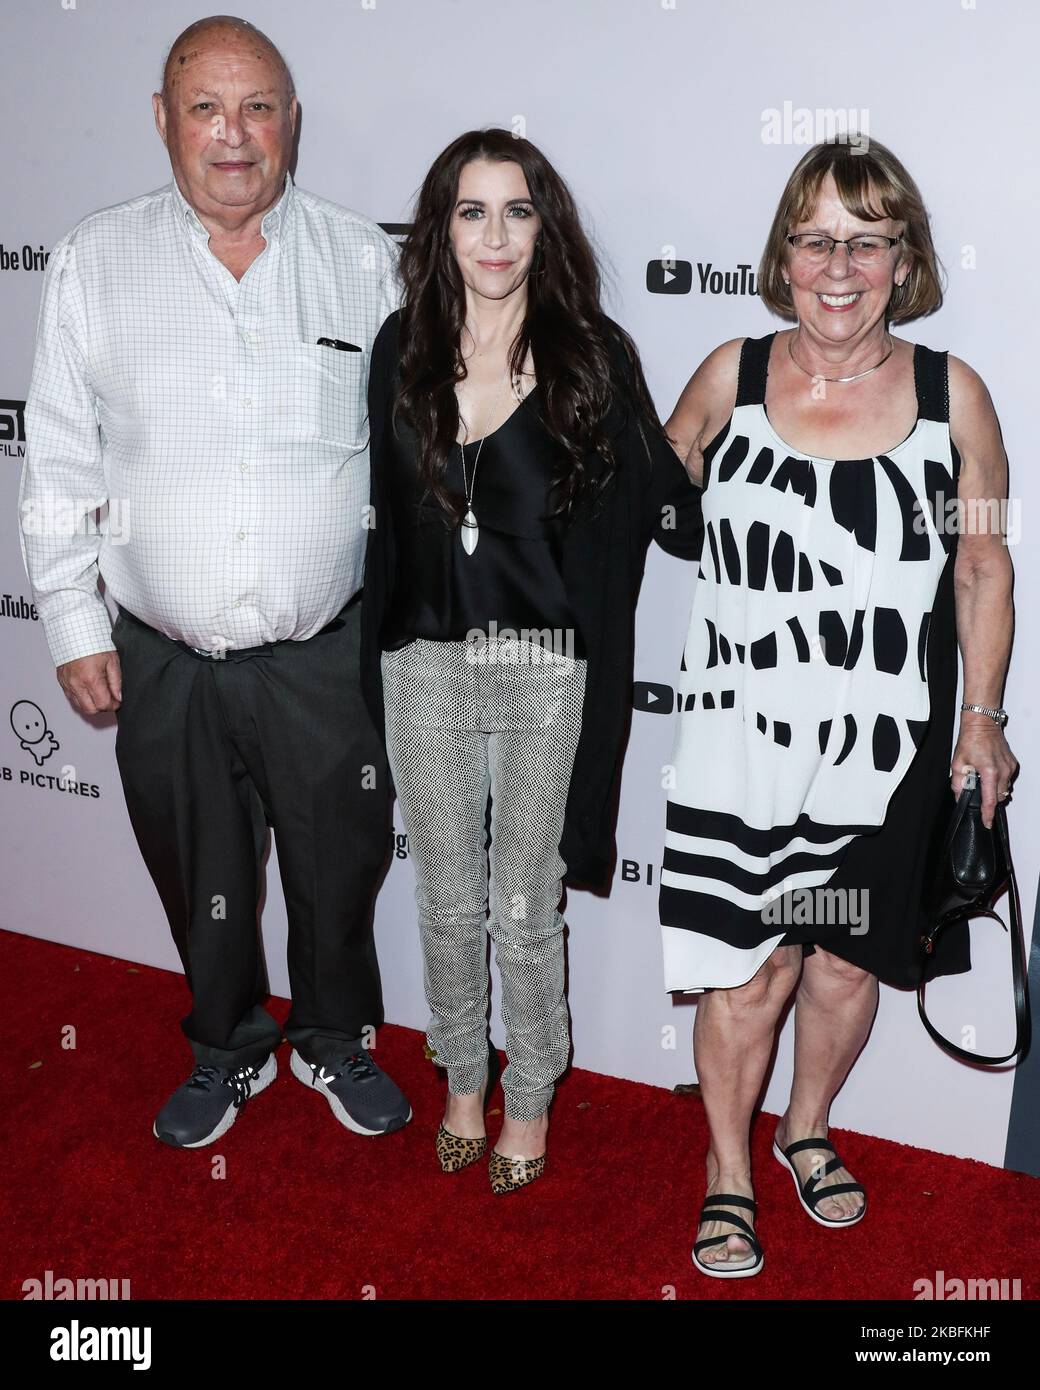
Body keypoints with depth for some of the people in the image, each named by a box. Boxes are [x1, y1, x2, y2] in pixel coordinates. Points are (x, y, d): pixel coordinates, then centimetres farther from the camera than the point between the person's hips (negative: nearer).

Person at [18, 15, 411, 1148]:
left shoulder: (361, 259, 0)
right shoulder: (94, 262, 0)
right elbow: (59, 460, 3)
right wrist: (73, 621, 0)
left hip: (327, 653, 0)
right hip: (167, 661, 1)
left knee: (339, 868, 14)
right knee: (200, 881, 16)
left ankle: (335, 1039, 41)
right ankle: (229, 1049, 41)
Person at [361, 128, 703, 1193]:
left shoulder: (591, 353, -4)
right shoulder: (404, 348, 3)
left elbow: (659, 497, -3)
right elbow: (382, 507, 10)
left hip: (545, 674, -2)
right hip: (423, 666, 3)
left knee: (524, 911, 8)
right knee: (447, 902, 15)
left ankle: (530, 1100, 33)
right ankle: (465, 1082, 39)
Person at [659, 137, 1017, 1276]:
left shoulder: (951, 394, -2)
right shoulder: (729, 376, -2)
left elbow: (985, 565, 5)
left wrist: (981, 718, 4)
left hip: (886, 748, 1)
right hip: (744, 744, -1)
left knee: (848, 959, 15)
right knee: (749, 967, 3)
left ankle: (807, 1129, 43)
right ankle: (728, 1173, 29)